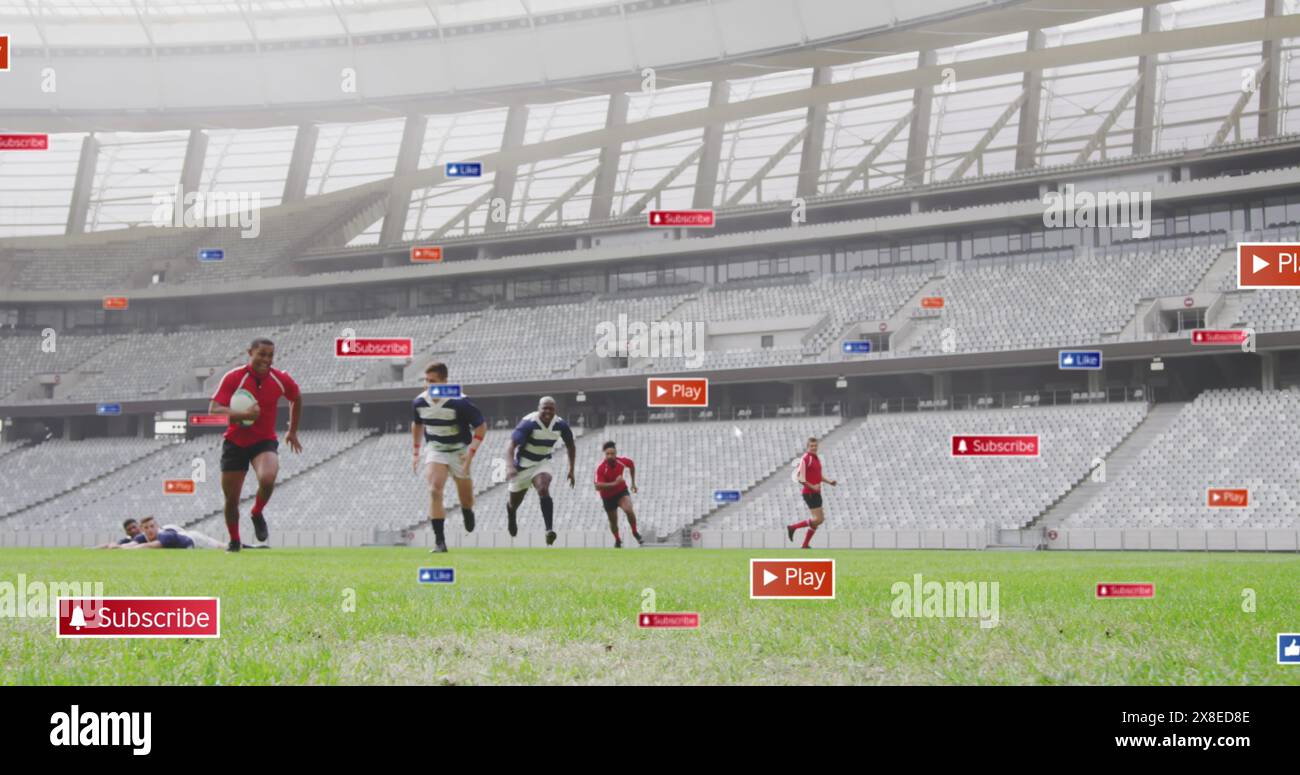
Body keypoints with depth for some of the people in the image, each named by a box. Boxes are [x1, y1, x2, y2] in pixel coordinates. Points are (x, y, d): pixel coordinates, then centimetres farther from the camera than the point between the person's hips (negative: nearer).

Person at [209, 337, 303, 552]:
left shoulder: (281, 379, -7)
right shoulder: (233, 378, -15)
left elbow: (297, 399, 15)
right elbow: (214, 411, -23)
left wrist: (292, 432, 20)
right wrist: (244, 415, -36)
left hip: (265, 441, 0)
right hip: (235, 443, 0)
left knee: (267, 479, -30)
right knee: (231, 498, 3)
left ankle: (258, 514, 0)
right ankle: (234, 541, 28)